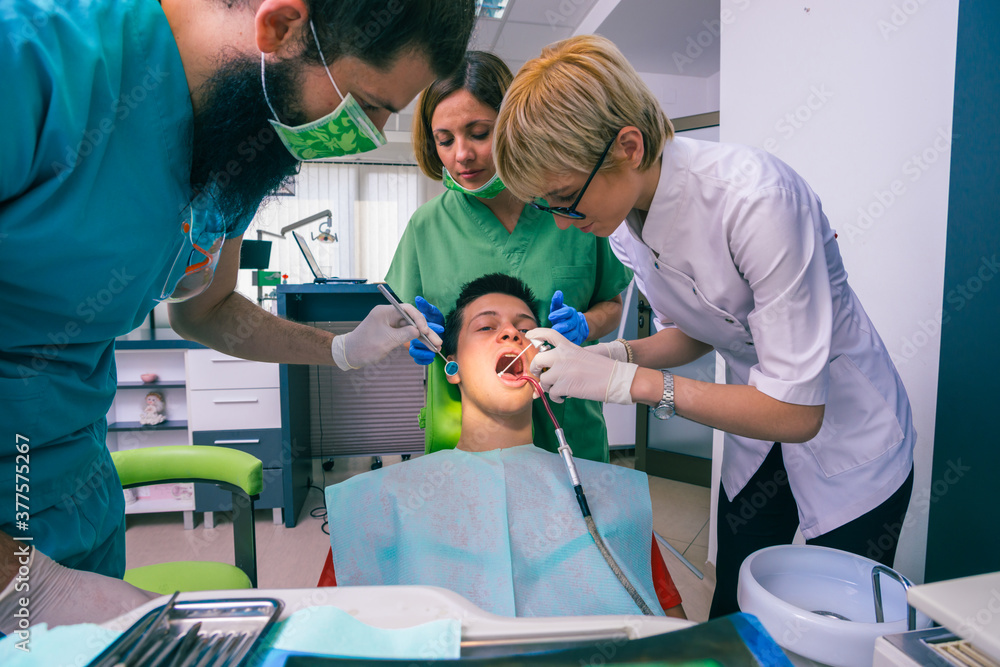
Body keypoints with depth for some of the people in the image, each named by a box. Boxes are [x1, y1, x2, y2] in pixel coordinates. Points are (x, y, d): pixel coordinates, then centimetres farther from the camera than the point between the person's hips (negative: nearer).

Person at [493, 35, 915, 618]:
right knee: (730, 619, 17)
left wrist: (628, 382, -32)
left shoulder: (753, 195, -34)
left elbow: (795, 412, -31)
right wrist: (614, 355, -15)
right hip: (757, 442, 6)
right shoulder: (621, 214, -11)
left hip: (849, 439, -5)